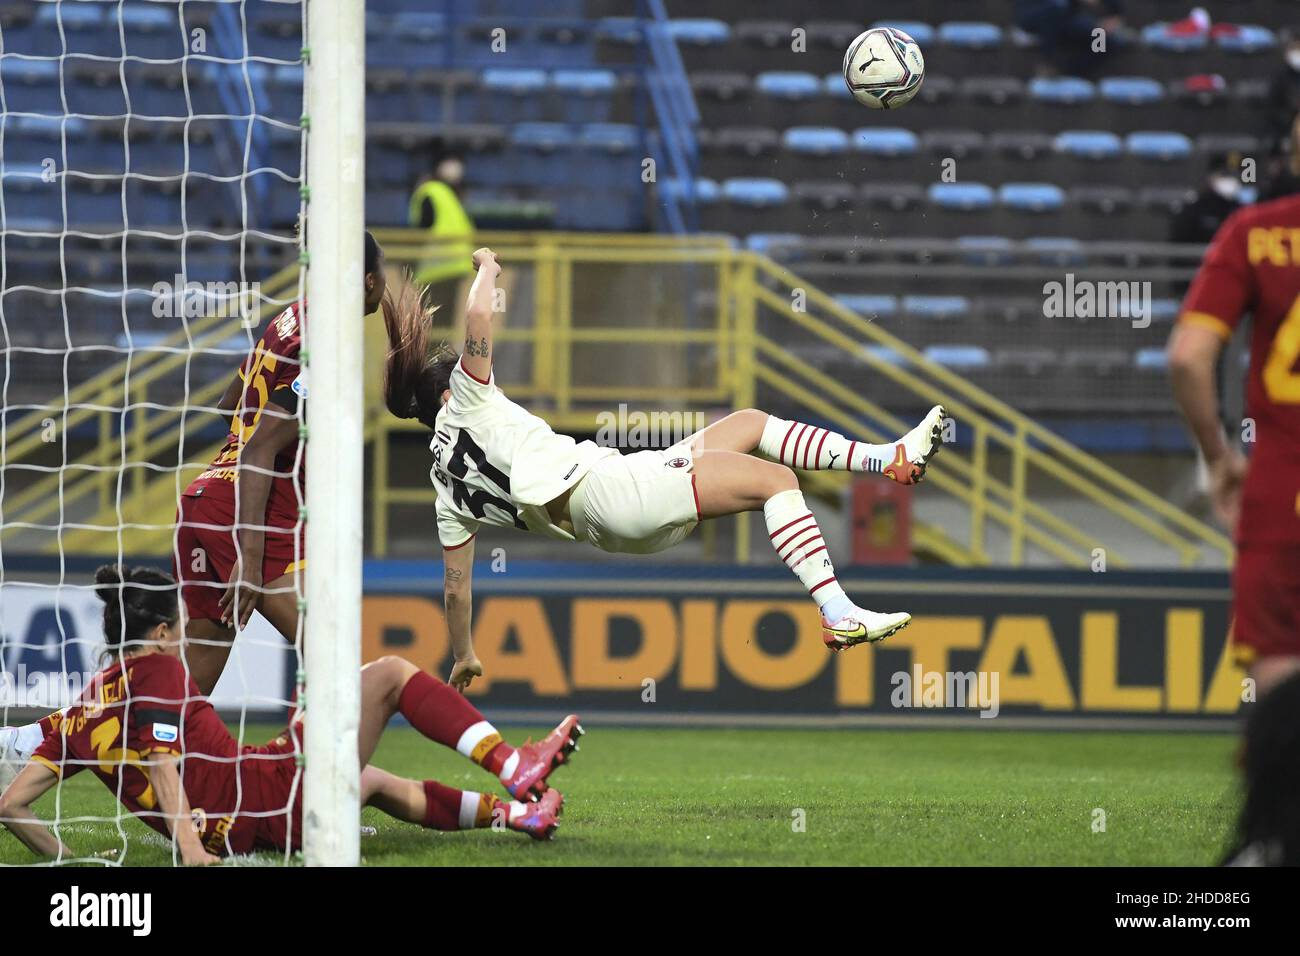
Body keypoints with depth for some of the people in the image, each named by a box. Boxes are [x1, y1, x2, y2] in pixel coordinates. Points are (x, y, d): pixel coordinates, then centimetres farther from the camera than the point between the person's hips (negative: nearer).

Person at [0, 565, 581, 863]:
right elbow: (163, 767, -21)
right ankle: (513, 769, 1)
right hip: (272, 789, -8)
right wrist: (191, 849, -29)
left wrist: (64, 860, 3)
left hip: (234, 832, 8)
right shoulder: (156, 672, -9)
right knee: (390, 674, 5)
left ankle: (509, 813, 40)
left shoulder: (84, 710, 9)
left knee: (377, 784, 35)